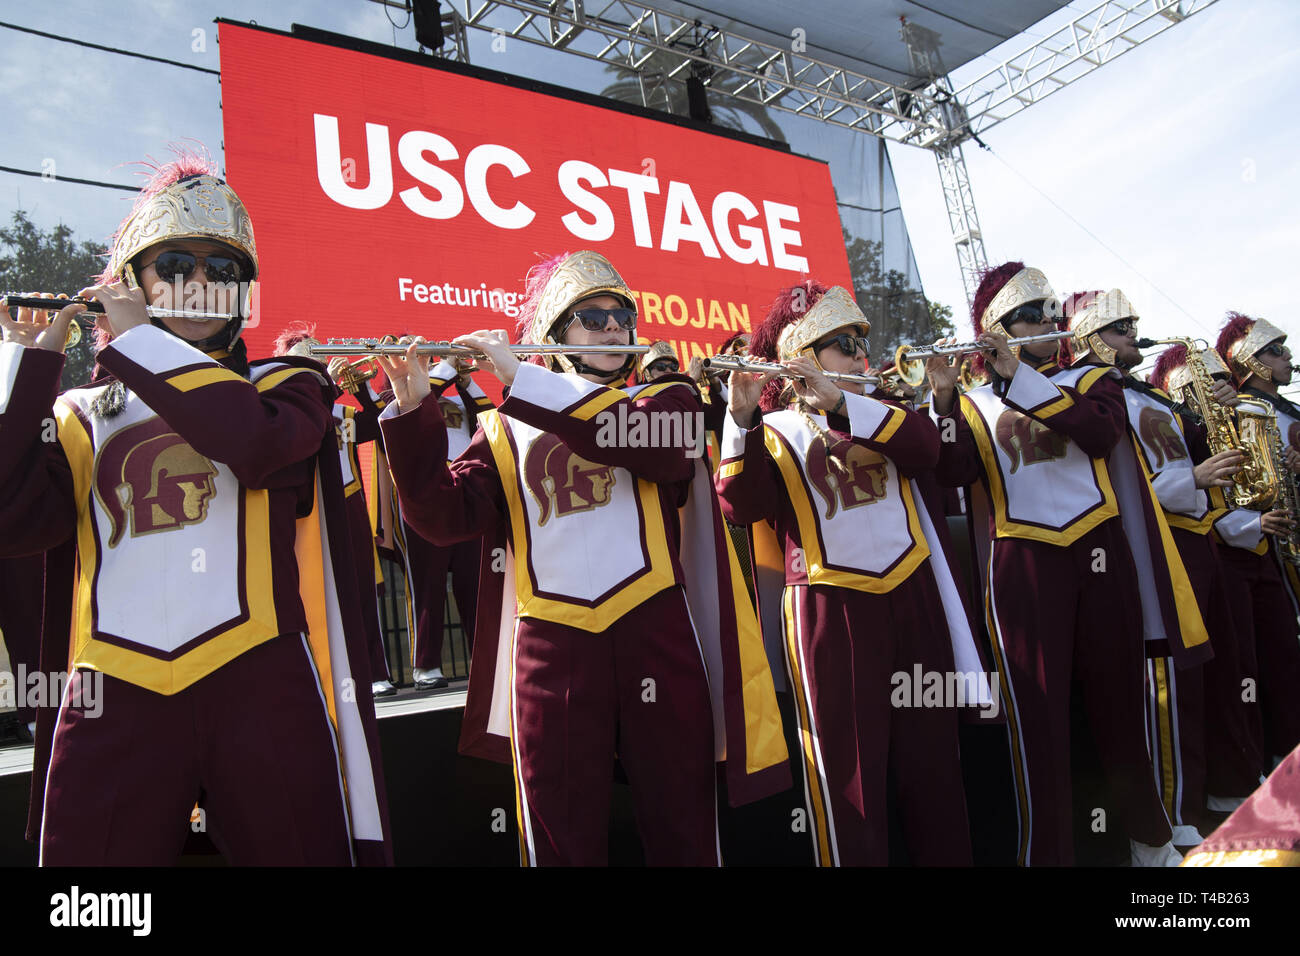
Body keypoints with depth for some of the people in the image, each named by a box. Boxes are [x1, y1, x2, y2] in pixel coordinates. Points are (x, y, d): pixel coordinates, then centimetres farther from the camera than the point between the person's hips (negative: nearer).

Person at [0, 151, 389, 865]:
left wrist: (139, 336, -2)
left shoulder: (285, 386, 12)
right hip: (113, 703, 2)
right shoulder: (82, 416, 17)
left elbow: (258, 442, -13)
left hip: (262, 689, -2)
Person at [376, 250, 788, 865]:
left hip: (655, 632, 0)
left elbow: (656, 444, -13)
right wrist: (413, 410, -12)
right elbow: (444, 516, 0)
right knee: (561, 841, 10)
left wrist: (520, 378, -14)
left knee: (683, 832, 8)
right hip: (550, 646, 1)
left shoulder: (667, 397, 11)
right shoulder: (507, 429, 12)